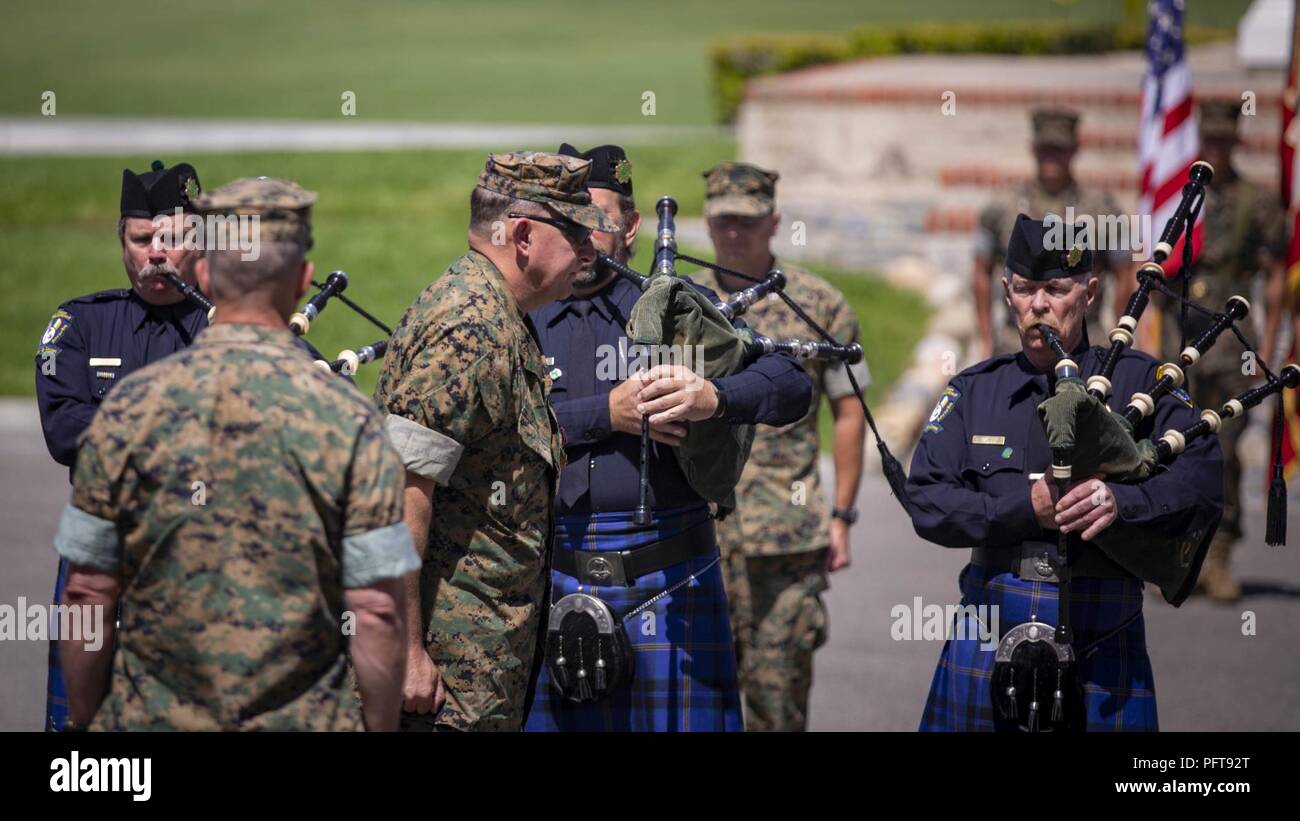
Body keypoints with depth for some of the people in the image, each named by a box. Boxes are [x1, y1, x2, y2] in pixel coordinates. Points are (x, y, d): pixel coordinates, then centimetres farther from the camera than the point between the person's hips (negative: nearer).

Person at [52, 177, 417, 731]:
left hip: (151, 721, 1)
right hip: (305, 723, -1)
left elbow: (88, 595, 0)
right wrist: (380, 727, 3)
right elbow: (376, 613, -8)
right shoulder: (348, 419, -7)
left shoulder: (129, 410, -3)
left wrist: (85, 720, 11)